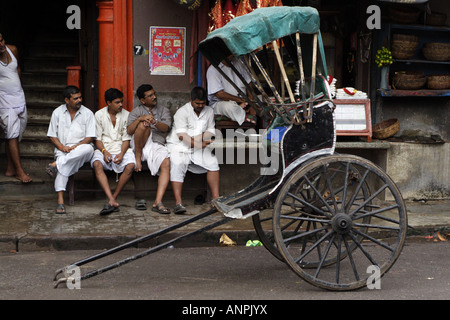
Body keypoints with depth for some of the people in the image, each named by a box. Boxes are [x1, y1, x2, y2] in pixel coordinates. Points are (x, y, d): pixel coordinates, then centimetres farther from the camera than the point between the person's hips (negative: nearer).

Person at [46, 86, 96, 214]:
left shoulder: (87, 113, 5)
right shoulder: (57, 112, 9)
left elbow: (90, 137, -1)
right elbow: (52, 135, 9)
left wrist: (76, 146, -17)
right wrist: (62, 147, -10)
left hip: (81, 148, 0)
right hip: (63, 150, 0)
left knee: (88, 149, -38)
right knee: (63, 167, -34)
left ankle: (56, 164, -34)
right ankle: (60, 200, -39)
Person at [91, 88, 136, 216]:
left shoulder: (126, 115, 8)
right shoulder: (99, 115, 6)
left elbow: (126, 139, 4)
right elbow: (98, 138, 4)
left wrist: (121, 154, -14)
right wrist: (104, 151, -16)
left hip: (121, 149, 1)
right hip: (104, 149, 0)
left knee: (130, 166, -32)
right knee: (97, 164, -34)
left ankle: (113, 198, -22)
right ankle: (112, 201, -44)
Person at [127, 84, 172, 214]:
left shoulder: (164, 111, 21)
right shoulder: (136, 111, 18)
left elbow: (166, 128, 0)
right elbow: (129, 131, 1)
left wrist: (155, 122, -22)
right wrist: (140, 119, -17)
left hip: (157, 145, 1)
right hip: (140, 144, -1)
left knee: (166, 163, -32)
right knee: (143, 125, -31)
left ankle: (158, 202, -37)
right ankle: (138, 156, -17)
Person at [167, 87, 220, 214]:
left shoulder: (209, 111, 9)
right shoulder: (182, 112, -11)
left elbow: (211, 130, 11)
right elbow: (182, 135, -19)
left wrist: (202, 136, -13)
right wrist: (198, 144, -32)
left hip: (200, 147, 5)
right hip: (179, 146, -5)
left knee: (213, 163, -16)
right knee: (177, 165, -31)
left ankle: (215, 198, -12)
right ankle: (178, 202, -35)